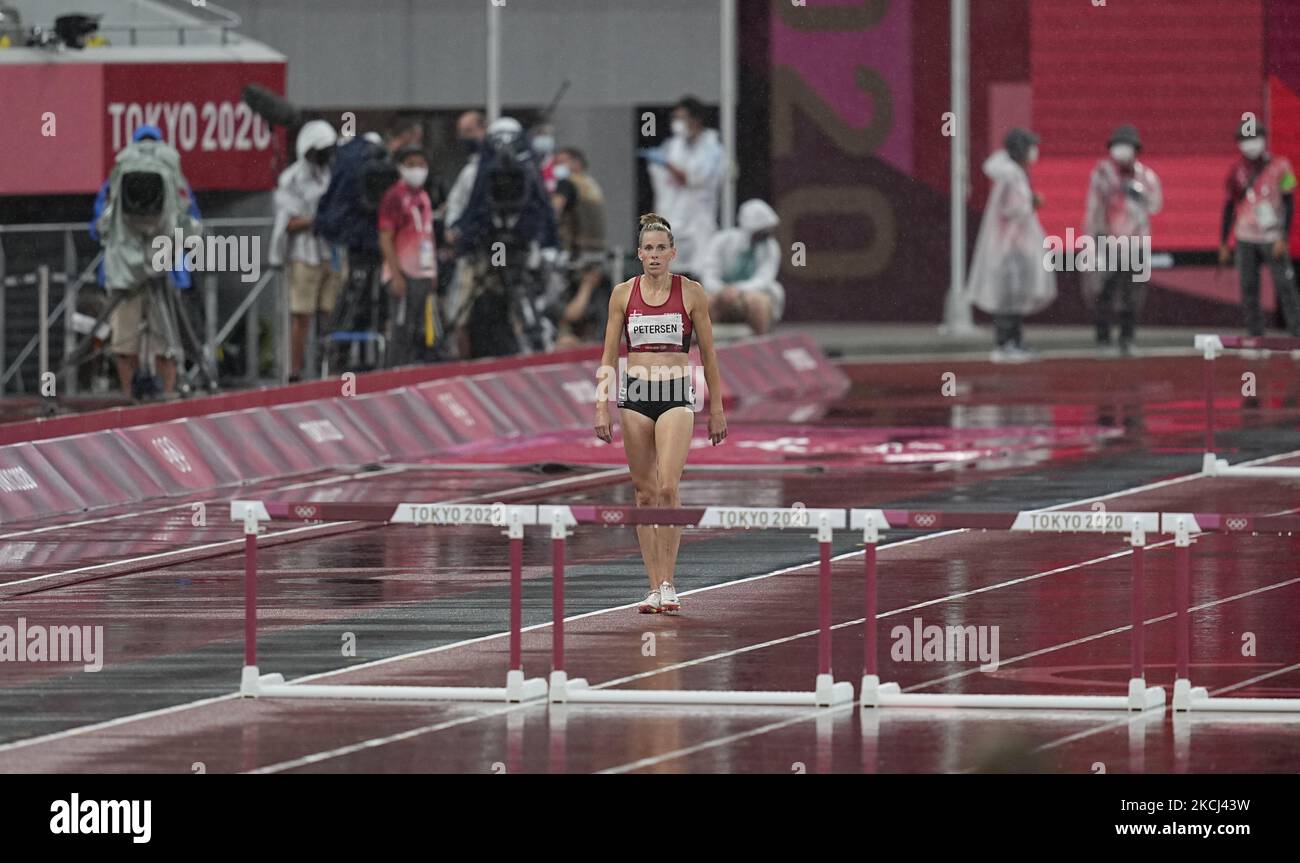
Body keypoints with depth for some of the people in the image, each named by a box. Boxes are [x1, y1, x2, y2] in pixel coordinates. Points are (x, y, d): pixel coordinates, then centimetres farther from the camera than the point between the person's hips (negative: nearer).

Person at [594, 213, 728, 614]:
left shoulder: (690, 292, 0)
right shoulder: (624, 294, 5)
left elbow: (708, 354, 6)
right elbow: (609, 356, 8)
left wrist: (716, 408, 5)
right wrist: (601, 407, 0)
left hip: (677, 395, -2)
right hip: (635, 394, 2)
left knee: (667, 488, -17)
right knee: (644, 494, 3)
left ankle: (668, 583, -9)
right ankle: (654, 587, 7)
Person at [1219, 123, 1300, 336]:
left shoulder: (1280, 166, -3)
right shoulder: (1238, 171, 7)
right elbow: (1230, 207, 13)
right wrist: (1223, 243, 10)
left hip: (1272, 237, -4)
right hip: (1246, 239, 4)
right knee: (1248, 289, 2)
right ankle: (1255, 335, 7)